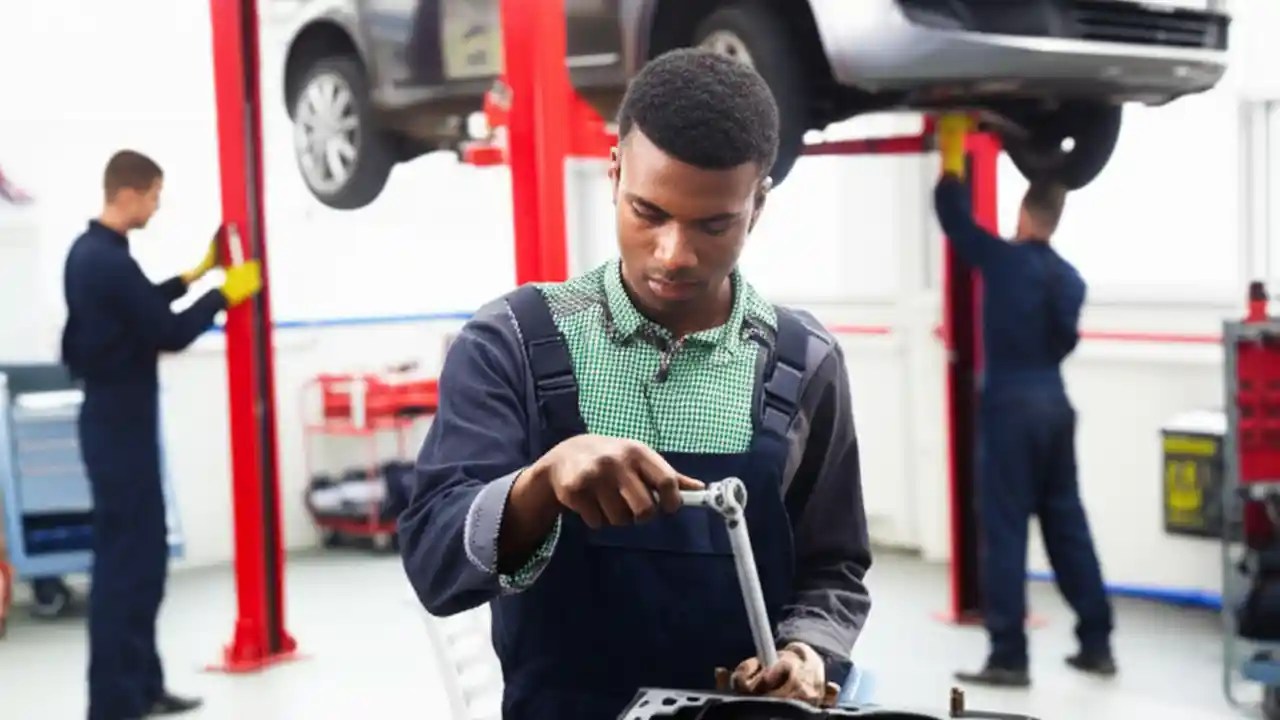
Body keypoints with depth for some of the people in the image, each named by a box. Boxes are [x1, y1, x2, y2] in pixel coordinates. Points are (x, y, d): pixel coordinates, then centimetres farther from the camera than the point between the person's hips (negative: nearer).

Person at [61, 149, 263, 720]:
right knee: (124, 556, -7)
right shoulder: (109, 261, -21)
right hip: (121, 423, -10)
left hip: (113, 417, 10)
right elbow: (170, 334, -18)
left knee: (142, 551, 15)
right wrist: (224, 294, -4)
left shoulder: (88, 252, 11)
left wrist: (194, 276, 23)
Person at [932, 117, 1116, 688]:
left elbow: (955, 219, -3)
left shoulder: (1004, 261, -11)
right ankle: (1096, 644, 17)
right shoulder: (1070, 278, 8)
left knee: (1005, 530, -3)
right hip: (1054, 403, 7)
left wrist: (952, 159, 8)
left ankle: (1009, 657, -3)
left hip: (1010, 405, -6)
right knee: (1067, 523, 13)